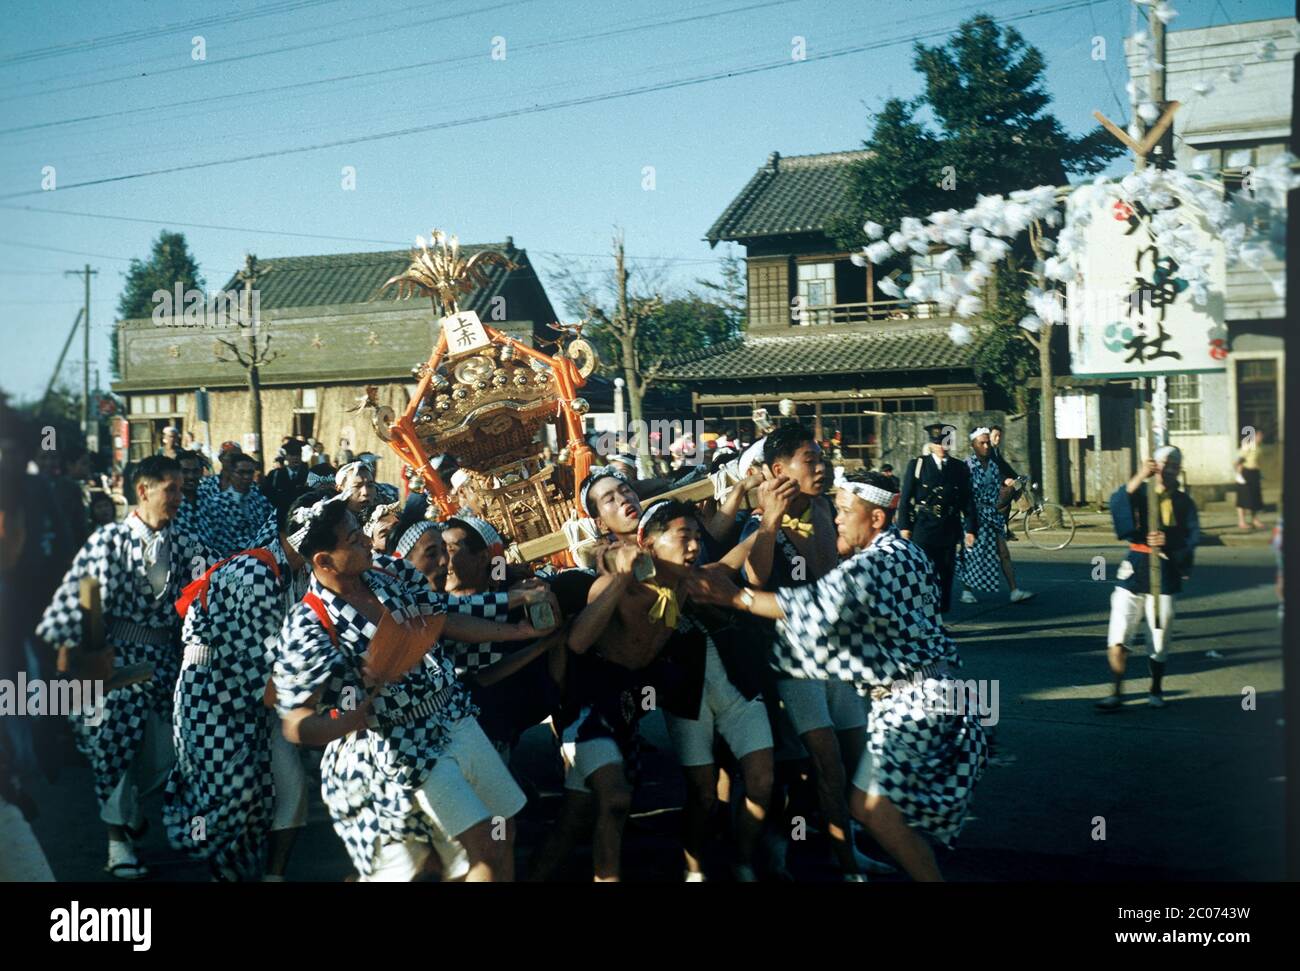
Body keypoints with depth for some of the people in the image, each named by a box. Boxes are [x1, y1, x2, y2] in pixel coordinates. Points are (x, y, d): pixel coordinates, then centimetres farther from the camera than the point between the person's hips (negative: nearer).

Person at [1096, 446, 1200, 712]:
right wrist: (1140, 477, -29)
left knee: (1159, 639, 6)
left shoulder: (1184, 503, 7)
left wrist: (1168, 540, -22)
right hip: (1135, 567, 0)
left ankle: (1156, 690, 25)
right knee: (1117, 637, -8)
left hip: (1165, 572, 1)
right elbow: (1117, 503, -17)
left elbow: (1192, 537, -3)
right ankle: (1116, 691, 0)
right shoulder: (1140, 493, 4)